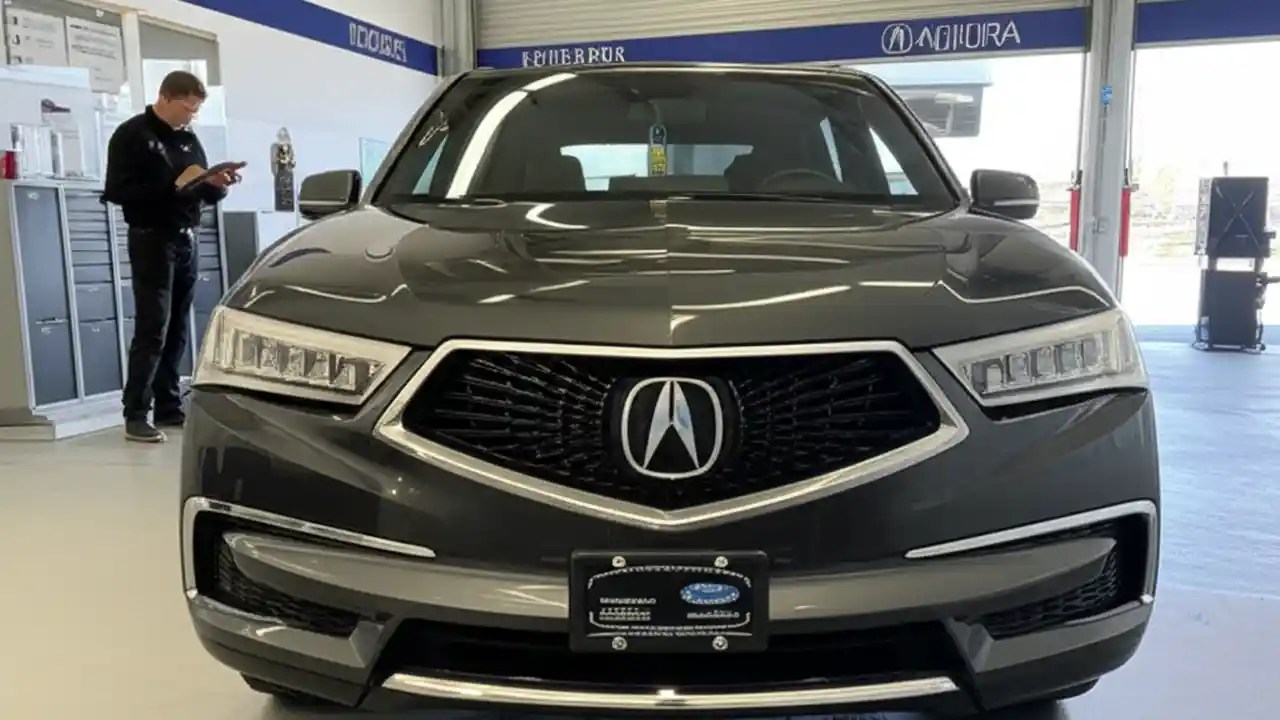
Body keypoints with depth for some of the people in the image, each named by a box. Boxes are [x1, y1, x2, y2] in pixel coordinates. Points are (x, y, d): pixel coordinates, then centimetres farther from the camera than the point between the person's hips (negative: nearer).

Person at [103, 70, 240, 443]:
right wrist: (173, 184, -22)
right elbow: (117, 191, -14)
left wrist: (217, 184, -6)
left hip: (187, 240, 6)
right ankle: (135, 415, -6)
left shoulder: (188, 138, 15)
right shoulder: (131, 135, -4)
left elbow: (205, 195, 17)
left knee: (177, 331, 6)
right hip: (152, 240, -6)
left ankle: (169, 407, 13)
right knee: (152, 330, -10)